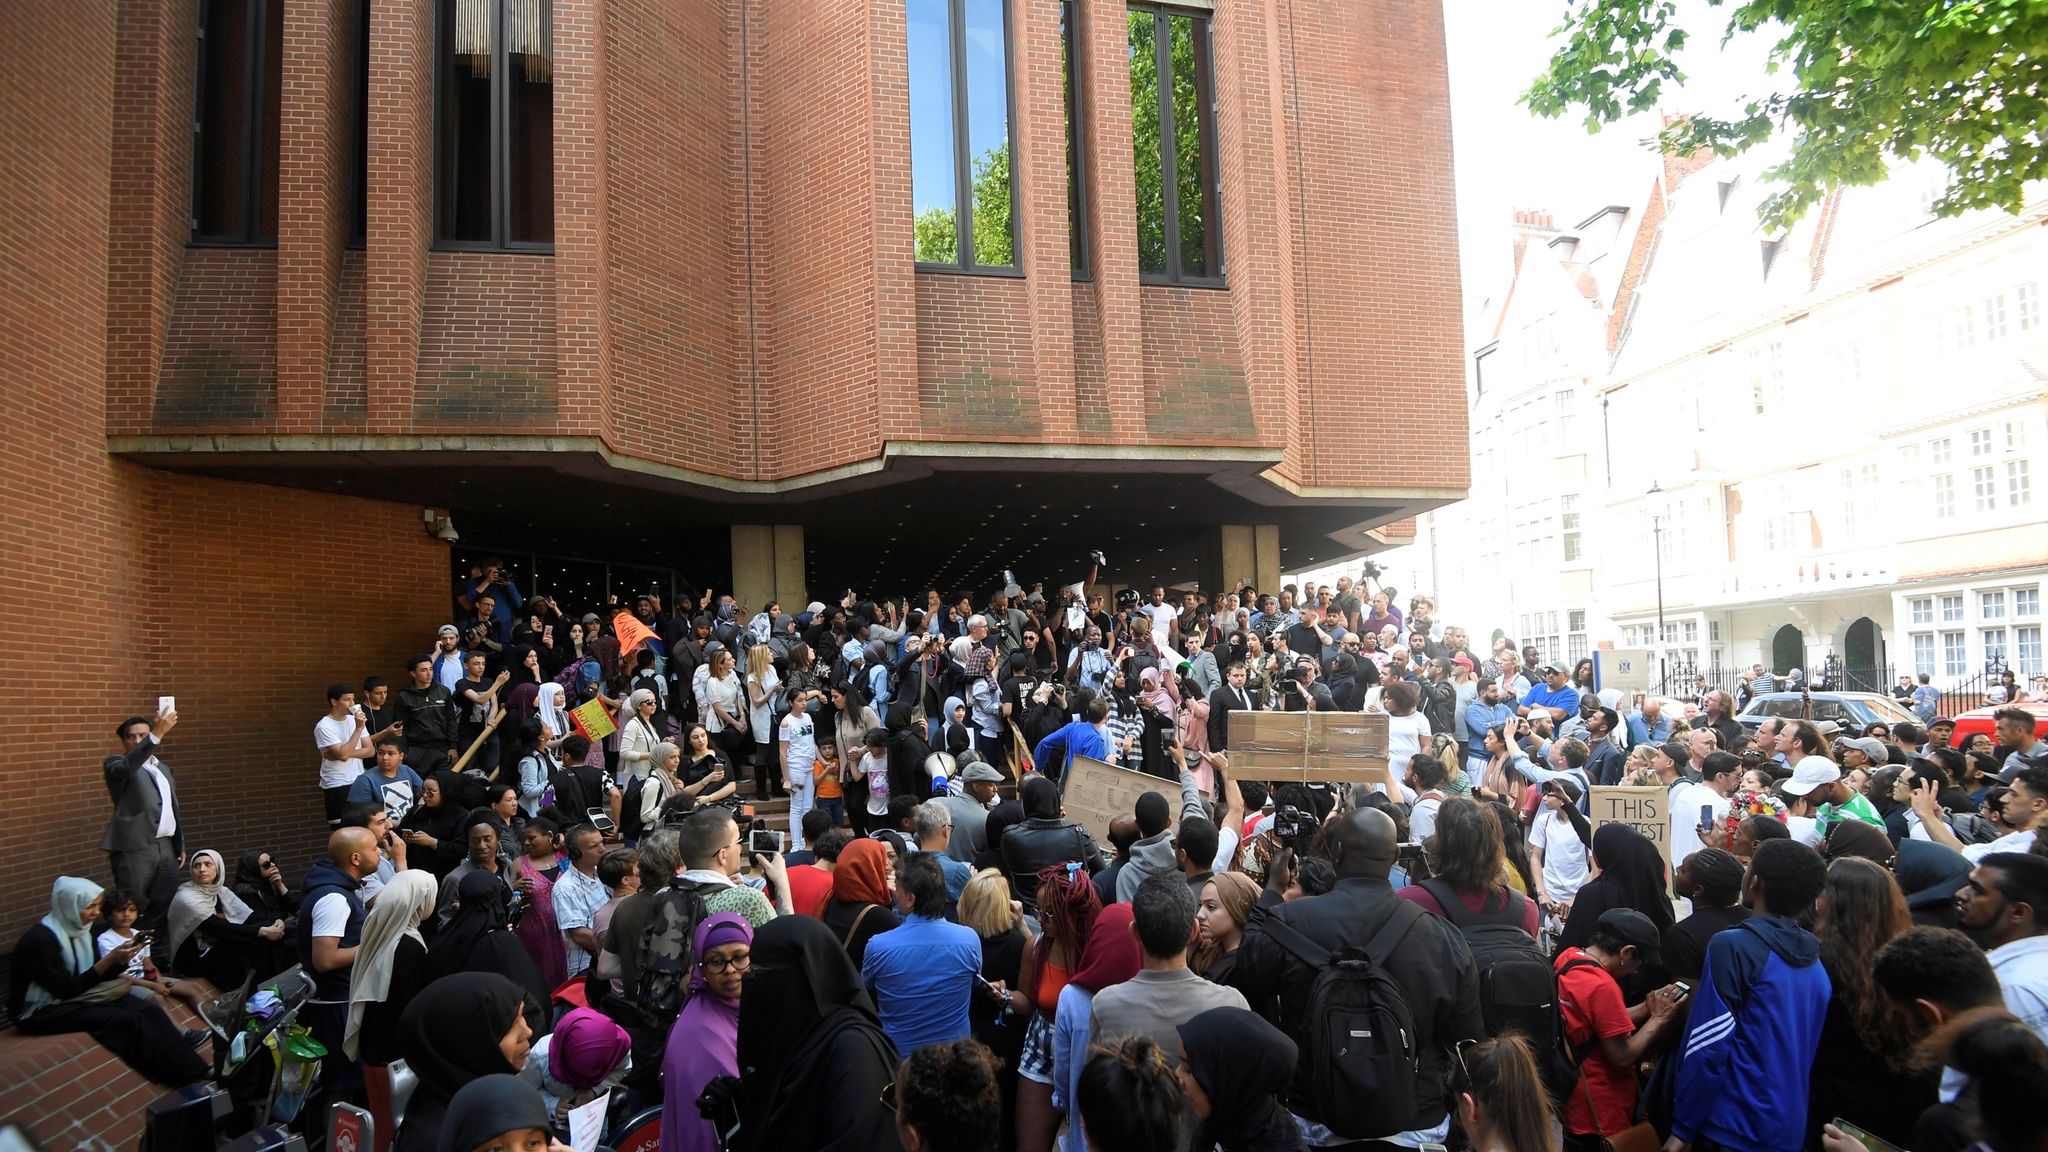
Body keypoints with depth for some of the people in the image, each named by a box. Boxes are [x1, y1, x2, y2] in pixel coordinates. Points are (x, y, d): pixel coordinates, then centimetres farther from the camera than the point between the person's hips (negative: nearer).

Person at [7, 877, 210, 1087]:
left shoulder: (80, 930, 6)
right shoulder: (41, 938, -19)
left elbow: (97, 977, 7)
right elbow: (66, 990, -22)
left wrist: (122, 958, -10)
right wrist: (109, 960, -24)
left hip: (76, 997, 8)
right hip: (40, 1011, -8)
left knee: (149, 1011, -15)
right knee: (126, 1019, -26)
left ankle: (193, 1071, -21)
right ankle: (185, 1076, -23)